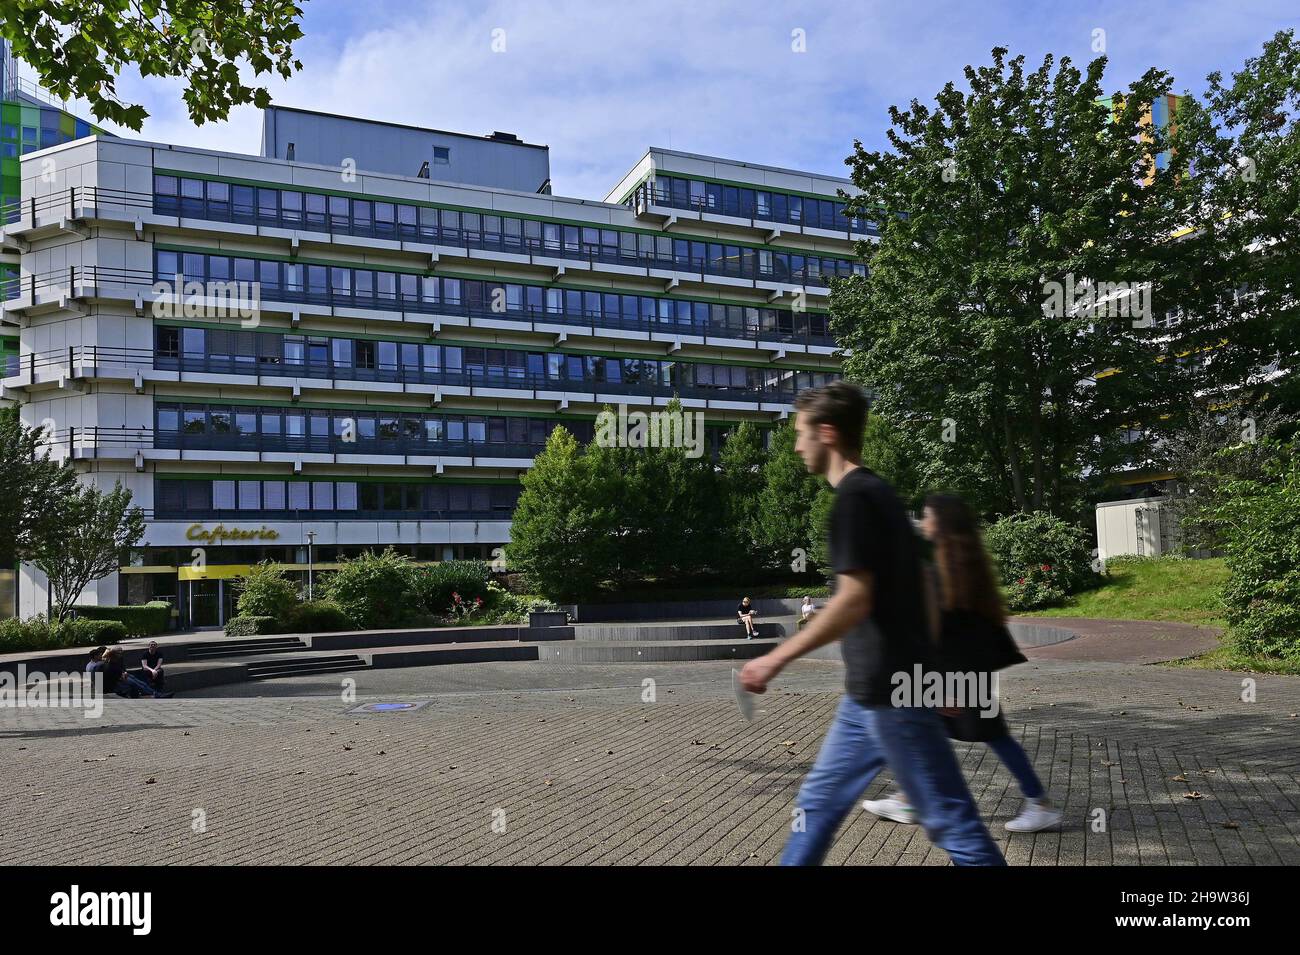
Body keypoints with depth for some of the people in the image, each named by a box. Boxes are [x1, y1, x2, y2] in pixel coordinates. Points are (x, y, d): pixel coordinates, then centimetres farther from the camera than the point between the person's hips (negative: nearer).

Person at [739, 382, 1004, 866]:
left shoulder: (853, 498, -15)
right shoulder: (876, 492, 14)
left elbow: (854, 600, -23)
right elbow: (920, 591, 18)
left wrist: (778, 658, -19)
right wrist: (935, 671, 23)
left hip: (888, 690, -10)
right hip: (875, 689, 10)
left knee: (949, 819, 0)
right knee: (818, 801, 15)